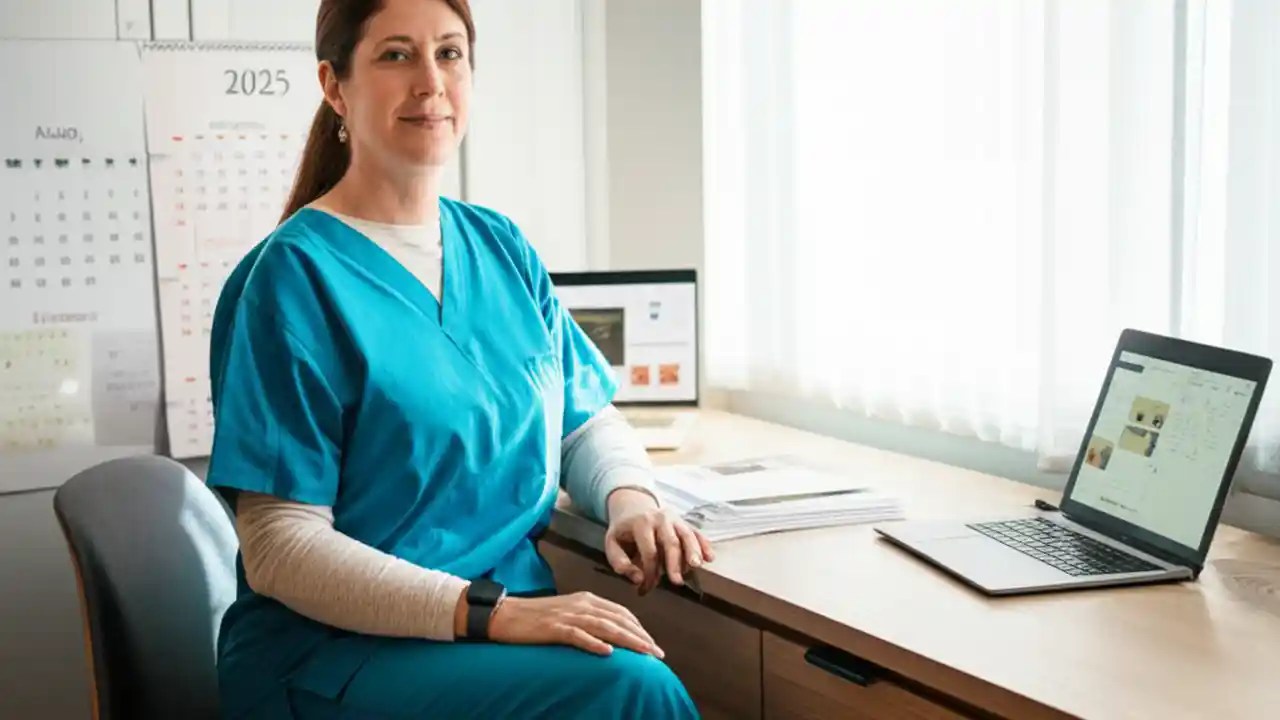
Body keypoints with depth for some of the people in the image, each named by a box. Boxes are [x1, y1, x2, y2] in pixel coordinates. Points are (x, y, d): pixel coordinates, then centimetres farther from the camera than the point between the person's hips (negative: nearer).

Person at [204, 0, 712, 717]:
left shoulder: (501, 248, 9)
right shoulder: (294, 275, -10)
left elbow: (589, 420, 17)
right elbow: (280, 548, -14)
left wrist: (630, 497, -7)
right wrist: (489, 612, -23)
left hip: (520, 613, 6)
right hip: (335, 651, -6)